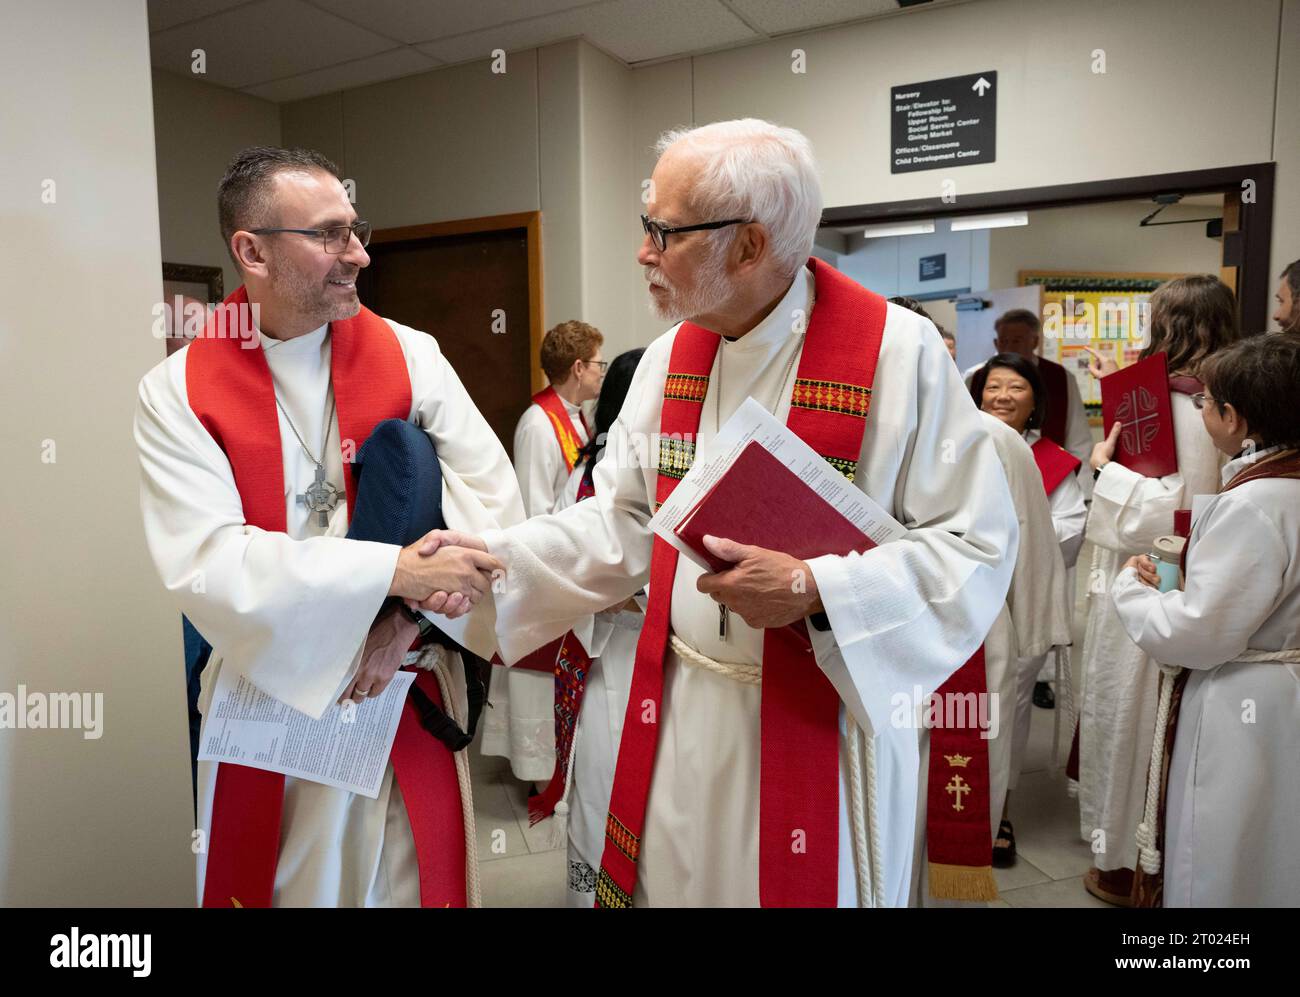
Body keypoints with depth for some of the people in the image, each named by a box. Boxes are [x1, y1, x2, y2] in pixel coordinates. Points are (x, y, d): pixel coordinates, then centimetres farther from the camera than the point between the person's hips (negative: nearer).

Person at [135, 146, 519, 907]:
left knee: (410, 878, 14)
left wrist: (410, 616, -17)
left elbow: (495, 500, -7)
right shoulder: (178, 392, -7)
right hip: (268, 698, -1)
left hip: (407, 691, 1)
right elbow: (207, 565, -17)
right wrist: (396, 571, -23)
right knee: (287, 882, 15)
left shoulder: (409, 354, -3)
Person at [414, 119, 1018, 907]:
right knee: (674, 880, 20)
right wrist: (483, 561, -6)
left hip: (828, 720, -4)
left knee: (811, 883, 14)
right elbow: (623, 523, 4)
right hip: (682, 717, 5)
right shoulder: (670, 358, 2)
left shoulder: (899, 354, -16)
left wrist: (813, 590, -24)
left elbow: (980, 545, -15)